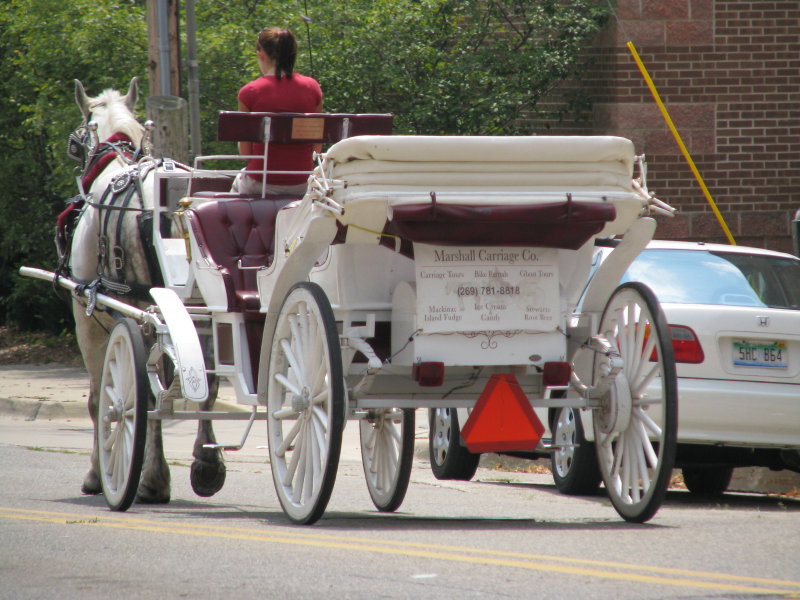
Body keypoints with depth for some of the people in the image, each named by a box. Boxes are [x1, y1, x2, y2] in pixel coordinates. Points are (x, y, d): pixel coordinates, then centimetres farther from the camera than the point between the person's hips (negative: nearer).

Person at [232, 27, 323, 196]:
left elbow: (245, 152, -5)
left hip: (261, 184, -3)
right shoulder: (312, 88, -2)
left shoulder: (250, 92, -11)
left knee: (238, 181, 32)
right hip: (301, 185, 3)